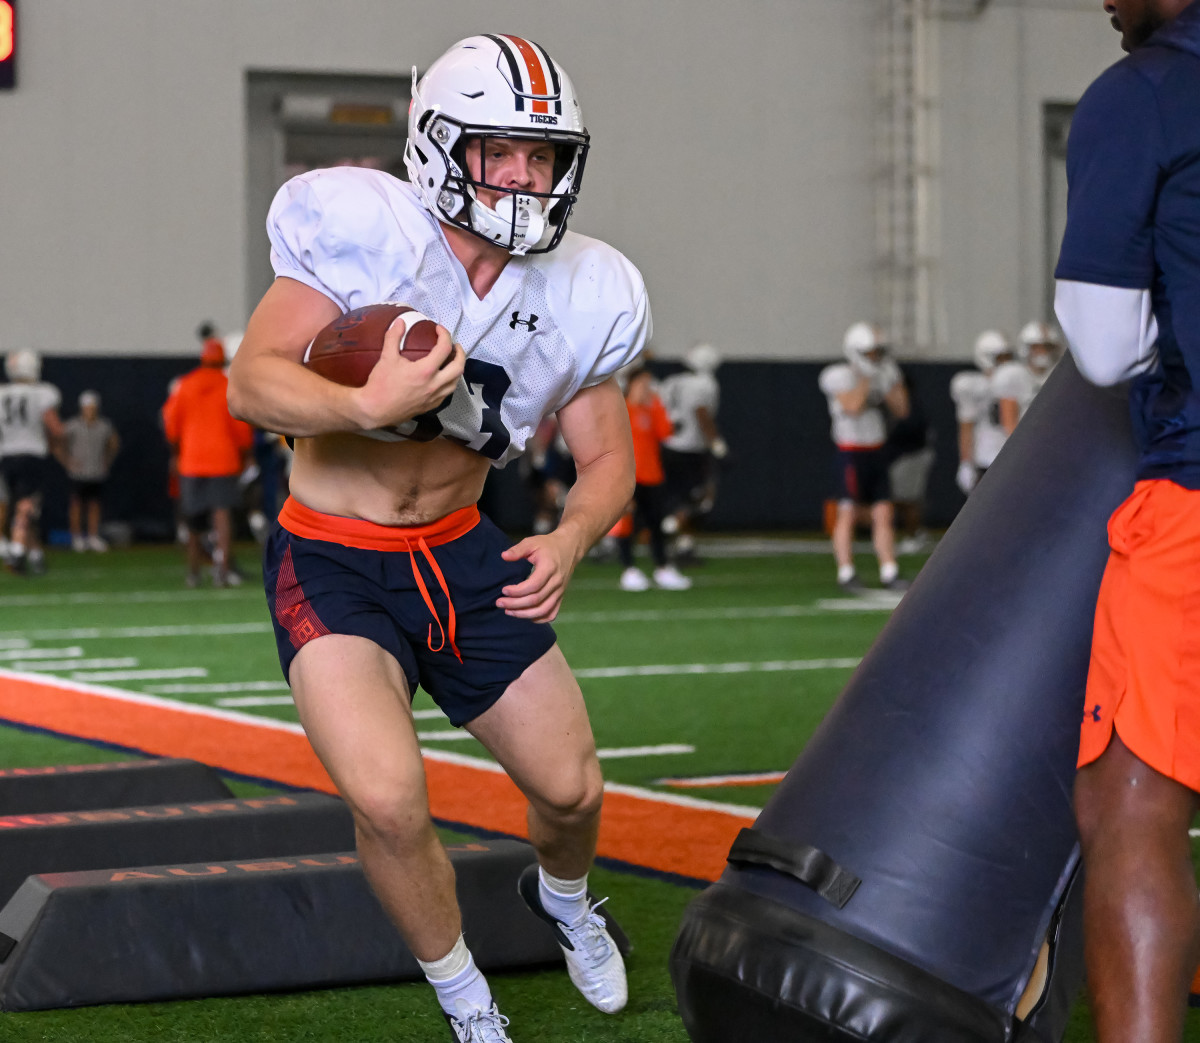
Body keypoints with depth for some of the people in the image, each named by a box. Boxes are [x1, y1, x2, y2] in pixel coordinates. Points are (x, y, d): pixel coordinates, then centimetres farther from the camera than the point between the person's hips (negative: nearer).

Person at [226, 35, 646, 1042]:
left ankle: (562, 896, 48)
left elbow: (608, 457, 3)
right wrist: (368, 405, -39)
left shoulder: (576, 293, -6)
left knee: (572, 788, 7)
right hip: (334, 563, -5)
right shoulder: (370, 232, -21)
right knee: (388, 801, -23)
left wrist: (570, 540, -19)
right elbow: (251, 383, -20)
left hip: (462, 554, 5)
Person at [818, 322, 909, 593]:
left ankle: (889, 573, 6)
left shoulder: (881, 375, 12)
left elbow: (901, 410, 9)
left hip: (876, 453, 7)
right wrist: (866, 378, -17)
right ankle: (846, 574, -2)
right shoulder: (840, 376, -8)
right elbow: (852, 407, -23)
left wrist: (890, 382, -2)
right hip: (851, 453, -7)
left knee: (883, 513, 4)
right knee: (847, 512, -6)